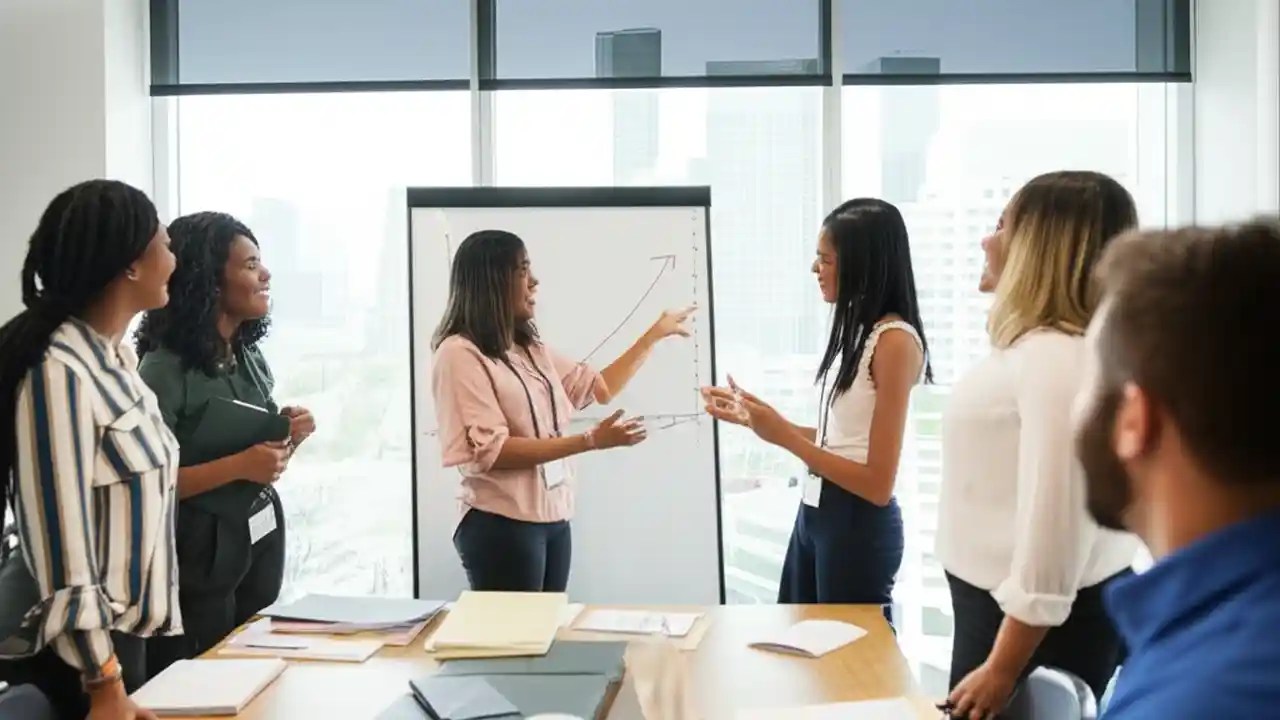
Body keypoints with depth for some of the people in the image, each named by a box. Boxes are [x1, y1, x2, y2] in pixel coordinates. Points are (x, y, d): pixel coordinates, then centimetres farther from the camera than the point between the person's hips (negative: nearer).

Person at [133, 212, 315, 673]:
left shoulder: (251, 358, 6)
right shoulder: (165, 369, -16)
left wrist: (288, 437, -2)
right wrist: (238, 466, -25)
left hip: (261, 543, 7)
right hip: (201, 557, -7)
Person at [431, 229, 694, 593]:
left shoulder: (531, 349, 12)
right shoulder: (460, 353, -12)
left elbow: (601, 387, 24)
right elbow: (493, 452, -19)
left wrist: (655, 333, 27)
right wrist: (591, 440, -21)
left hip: (553, 519, 8)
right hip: (502, 526, -8)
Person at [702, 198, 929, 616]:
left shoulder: (895, 340, -18)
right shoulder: (856, 330, 8)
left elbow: (878, 484, -19)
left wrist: (784, 436, -20)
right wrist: (753, 417, 9)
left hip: (860, 526, -9)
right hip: (816, 513, 9)